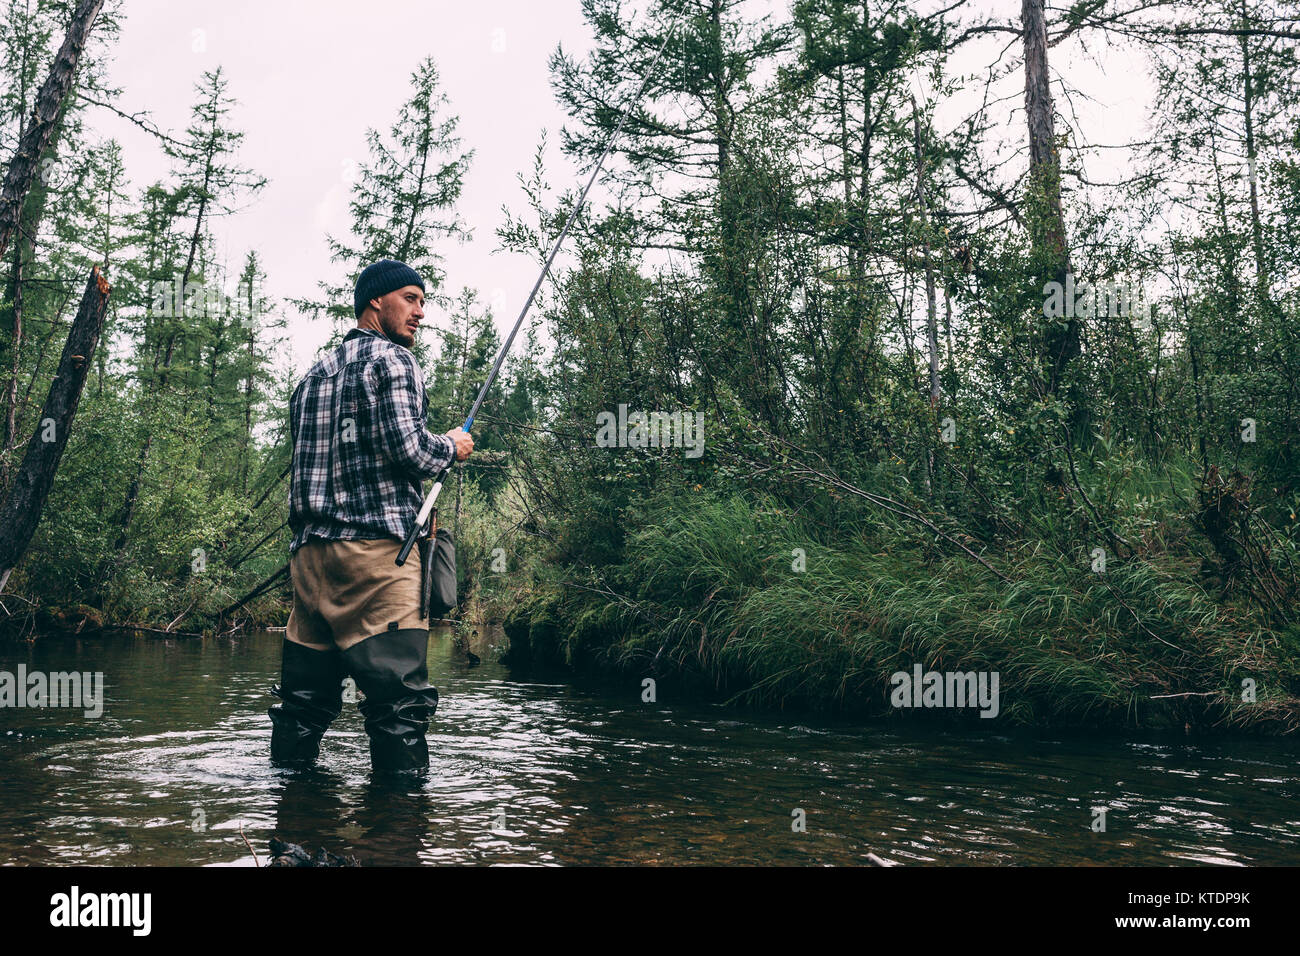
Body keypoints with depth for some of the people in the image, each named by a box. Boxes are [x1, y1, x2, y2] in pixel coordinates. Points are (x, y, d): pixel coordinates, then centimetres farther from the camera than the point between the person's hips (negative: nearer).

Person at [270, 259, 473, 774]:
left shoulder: (314, 373, 24)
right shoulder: (390, 358, -2)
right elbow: (405, 445, -15)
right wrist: (451, 446, 4)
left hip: (308, 548, 9)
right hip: (373, 544, -9)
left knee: (305, 695, 13)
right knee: (399, 694, -11)